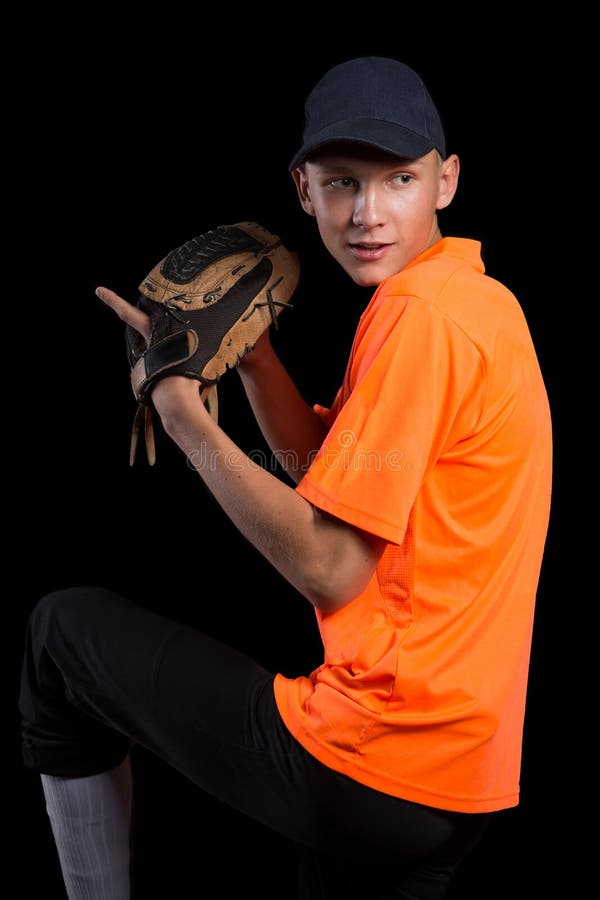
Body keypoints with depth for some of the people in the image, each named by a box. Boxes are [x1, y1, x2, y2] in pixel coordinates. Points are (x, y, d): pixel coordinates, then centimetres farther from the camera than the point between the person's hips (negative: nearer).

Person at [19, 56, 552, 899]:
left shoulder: (418, 316, -18)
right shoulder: (475, 298, 12)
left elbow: (328, 568, -19)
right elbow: (332, 481, 12)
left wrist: (186, 419, -13)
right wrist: (247, 349, 2)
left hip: (366, 768, -9)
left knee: (65, 625, 7)